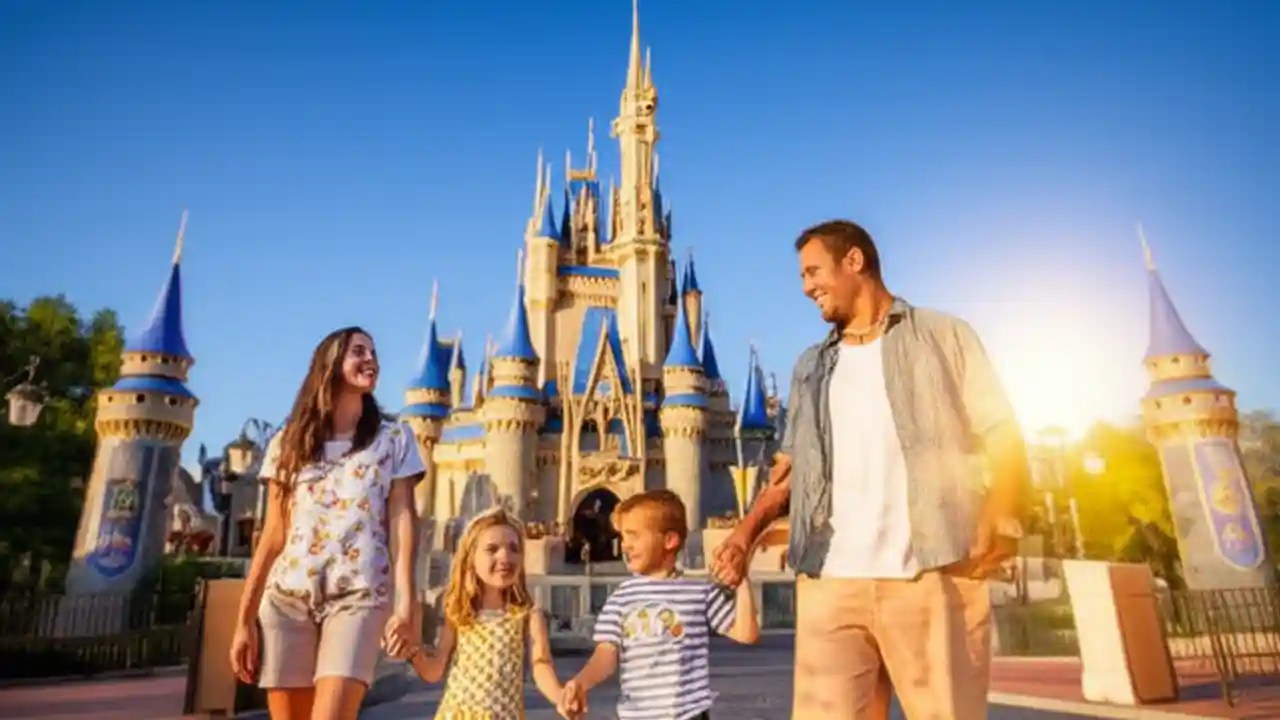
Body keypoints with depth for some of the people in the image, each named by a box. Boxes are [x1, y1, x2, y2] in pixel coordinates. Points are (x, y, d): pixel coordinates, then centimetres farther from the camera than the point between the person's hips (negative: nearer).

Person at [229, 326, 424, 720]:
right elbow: (273, 537, 11)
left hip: (360, 595, -2)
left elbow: (402, 519, 1)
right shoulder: (288, 442, 13)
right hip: (286, 596, 3)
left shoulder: (394, 438, 9)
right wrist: (245, 620, 7)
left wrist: (405, 600, -10)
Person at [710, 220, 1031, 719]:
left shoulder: (944, 335, 11)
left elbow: (1002, 436, 5)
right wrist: (748, 529, 3)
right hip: (830, 581, 3)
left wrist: (1001, 518, -13)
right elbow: (790, 467, 19)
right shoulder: (811, 367, 22)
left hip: (934, 577, -3)